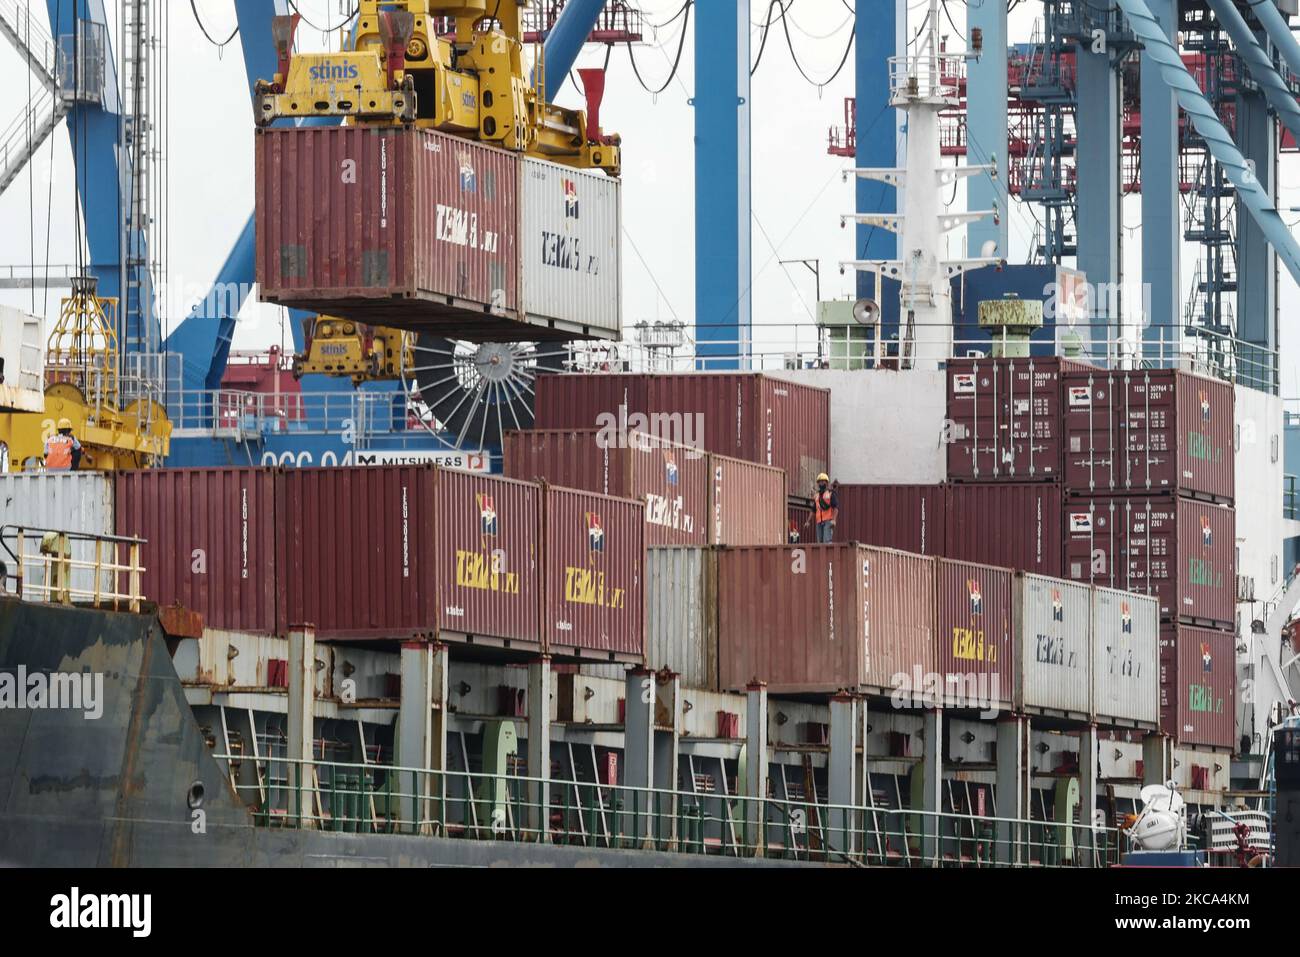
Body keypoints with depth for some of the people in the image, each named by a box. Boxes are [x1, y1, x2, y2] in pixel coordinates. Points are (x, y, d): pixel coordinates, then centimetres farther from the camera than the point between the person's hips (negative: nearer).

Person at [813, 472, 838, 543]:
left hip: (828, 521, -6)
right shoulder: (816, 496, 20)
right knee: (820, 542, 4)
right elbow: (813, 510, 24)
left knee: (827, 541, -20)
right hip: (819, 521, 6)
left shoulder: (831, 493, 2)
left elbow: (836, 507, -7)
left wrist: (834, 519, -19)